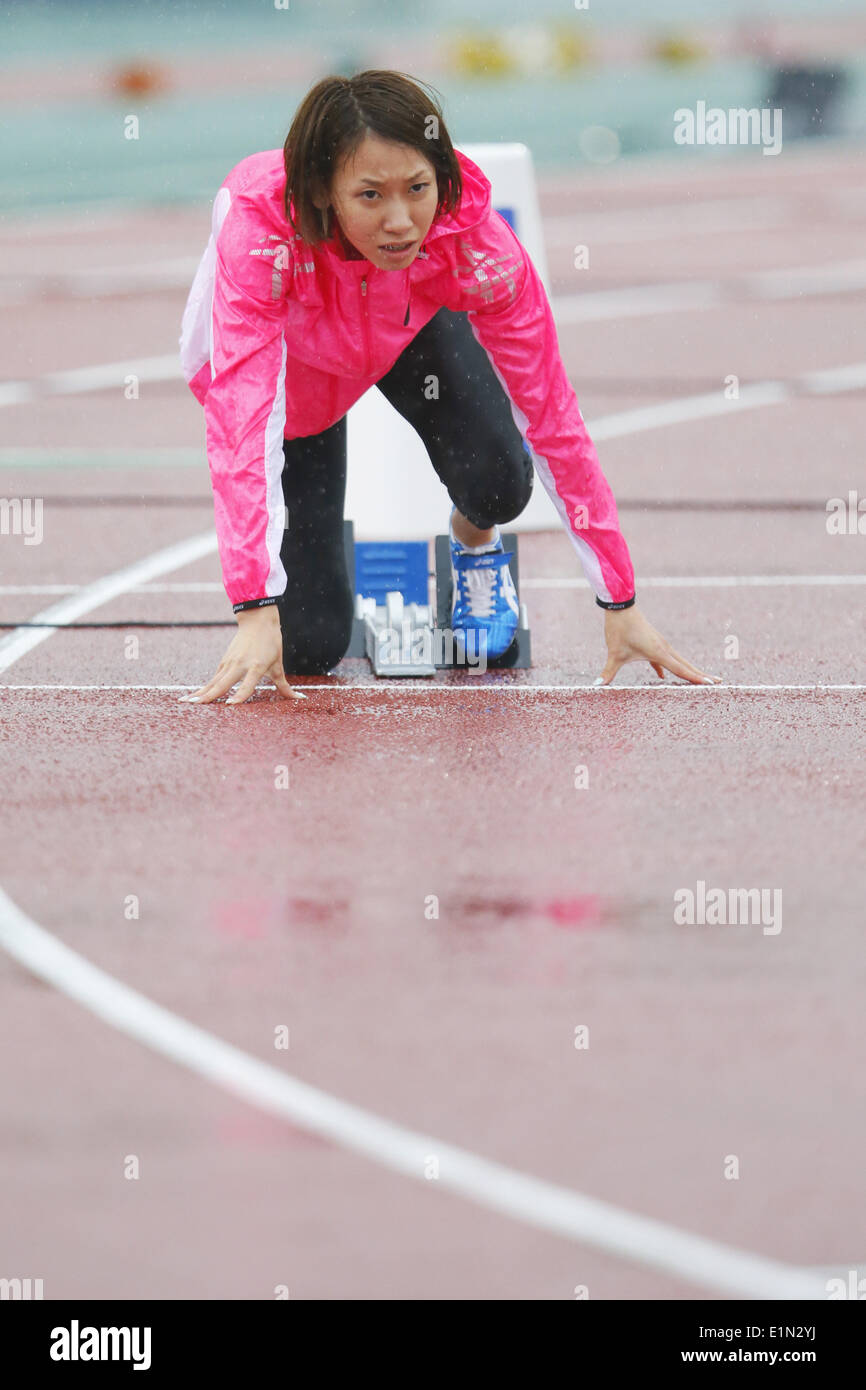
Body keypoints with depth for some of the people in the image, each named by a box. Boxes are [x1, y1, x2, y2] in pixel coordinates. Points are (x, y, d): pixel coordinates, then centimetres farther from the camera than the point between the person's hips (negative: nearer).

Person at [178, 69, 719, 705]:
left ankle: (474, 540, 11)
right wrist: (257, 612, -58)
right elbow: (241, 417, -49)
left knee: (496, 482, -27)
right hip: (285, 361, -2)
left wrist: (621, 605, -29)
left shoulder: (476, 239, -36)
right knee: (309, 646, -10)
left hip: (409, 330, 2)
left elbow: (552, 413, -29)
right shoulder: (260, 228, -43)